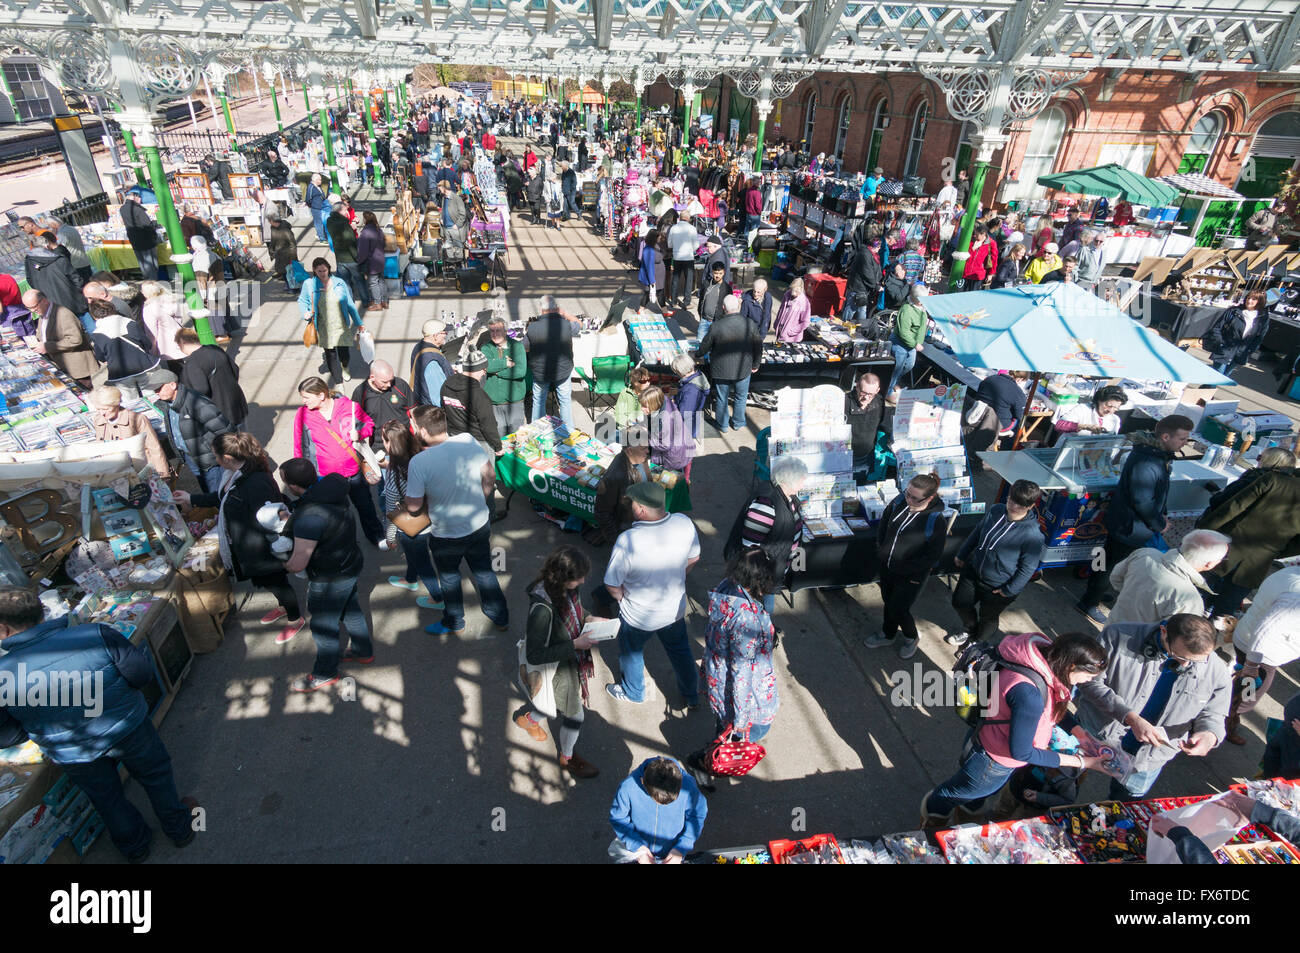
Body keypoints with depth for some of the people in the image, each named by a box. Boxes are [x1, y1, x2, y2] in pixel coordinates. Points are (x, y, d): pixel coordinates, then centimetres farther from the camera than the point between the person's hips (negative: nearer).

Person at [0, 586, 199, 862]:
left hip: (73, 756, 1)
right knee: (155, 776, 25)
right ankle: (179, 827, 45)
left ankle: (134, 846, 50)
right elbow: (143, 674, -19)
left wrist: (39, 723, 13)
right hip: (127, 729, -1)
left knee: (107, 798, 28)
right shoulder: (95, 633, -24)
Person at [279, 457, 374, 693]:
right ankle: (363, 652, 49)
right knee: (351, 611, 28)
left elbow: (298, 563, -29)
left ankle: (325, 674, 36)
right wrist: (290, 517, 1)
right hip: (350, 565, 9)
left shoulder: (310, 516, -36)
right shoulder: (331, 485, -10)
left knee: (323, 626, 14)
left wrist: (282, 565, -7)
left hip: (331, 580, -9)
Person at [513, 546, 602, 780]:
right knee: (574, 714, 16)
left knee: (559, 705, 30)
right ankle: (567, 759, 46)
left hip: (570, 659, 7)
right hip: (556, 668, -7)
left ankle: (529, 717, 60)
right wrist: (574, 645, -31)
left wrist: (588, 618, -9)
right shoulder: (542, 608, -39)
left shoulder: (566, 588, -15)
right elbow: (534, 655, -30)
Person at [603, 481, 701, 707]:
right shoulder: (684, 523, -21)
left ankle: (633, 693, 53)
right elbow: (693, 558, -2)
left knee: (631, 651, 27)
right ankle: (692, 695, 51)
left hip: (639, 617, -4)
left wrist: (624, 599, -1)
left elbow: (612, 585, -23)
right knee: (680, 649, 30)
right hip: (675, 609, 4)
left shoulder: (628, 540, -35)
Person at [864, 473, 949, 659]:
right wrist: (880, 549, 1)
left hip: (911, 576, -5)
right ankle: (887, 635, 50)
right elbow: (883, 523, 6)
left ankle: (912, 637, 41)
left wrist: (903, 567, -17)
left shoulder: (937, 522, -29)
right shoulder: (900, 500, -14)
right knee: (888, 602, 24)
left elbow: (932, 558, -19)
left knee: (898, 610, 8)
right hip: (887, 567, 5)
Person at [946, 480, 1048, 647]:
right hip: (974, 571, 6)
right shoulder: (996, 510, -11)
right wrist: (962, 555, 13)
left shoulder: (1033, 535, -29)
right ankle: (970, 630, 54)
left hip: (997, 588, -6)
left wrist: (1009, 590, -12)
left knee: (988, 618, 18)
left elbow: (1028, 567, -19)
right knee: (960, 602, 22)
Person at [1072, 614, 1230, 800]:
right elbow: (1091, 681, -20)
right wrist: (1131, 718, -30)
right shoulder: (1119, 637, -23)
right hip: (1094, 737, -2)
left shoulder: (1217, 672, -13)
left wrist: (1209, 735, -21)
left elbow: (1212, 716, 3)